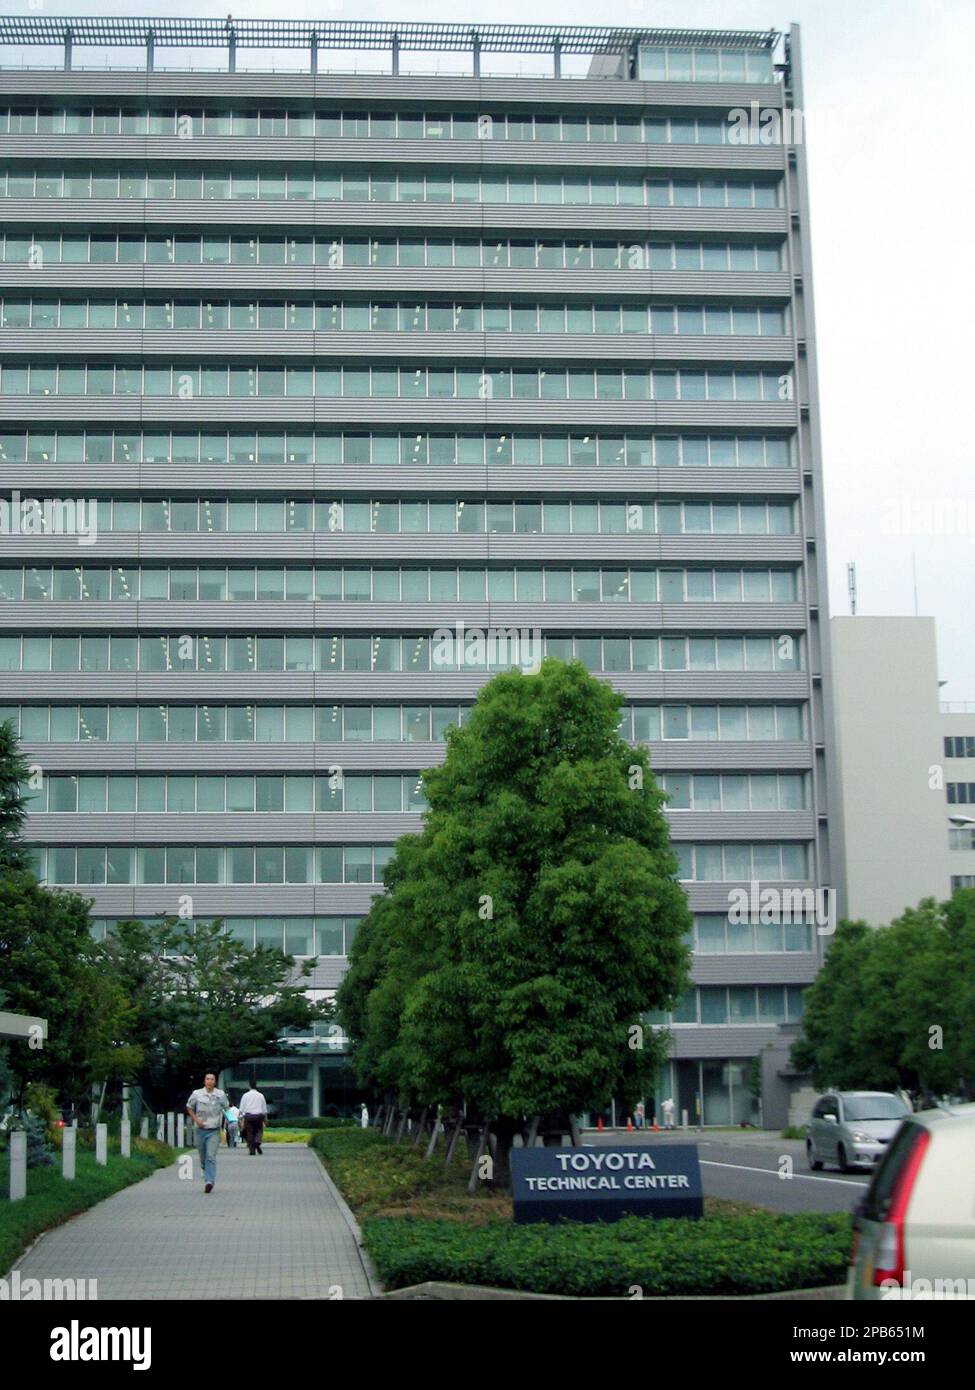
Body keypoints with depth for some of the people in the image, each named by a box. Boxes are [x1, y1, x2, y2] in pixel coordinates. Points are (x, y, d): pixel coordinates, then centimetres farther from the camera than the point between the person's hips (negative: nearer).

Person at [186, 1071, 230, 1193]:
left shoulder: (221, 1095, 0)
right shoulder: (196, 1094, -1)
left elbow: (226, 1109, 15)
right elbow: (189, 1108, 12)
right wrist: (196, 1120, -2)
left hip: (214, 1131, -2)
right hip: (201, 1130, 2)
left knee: (211, 1157, -16)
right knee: (203, 1158, 11)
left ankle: (209, 1182, -21)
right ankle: (207, 1175, 35)